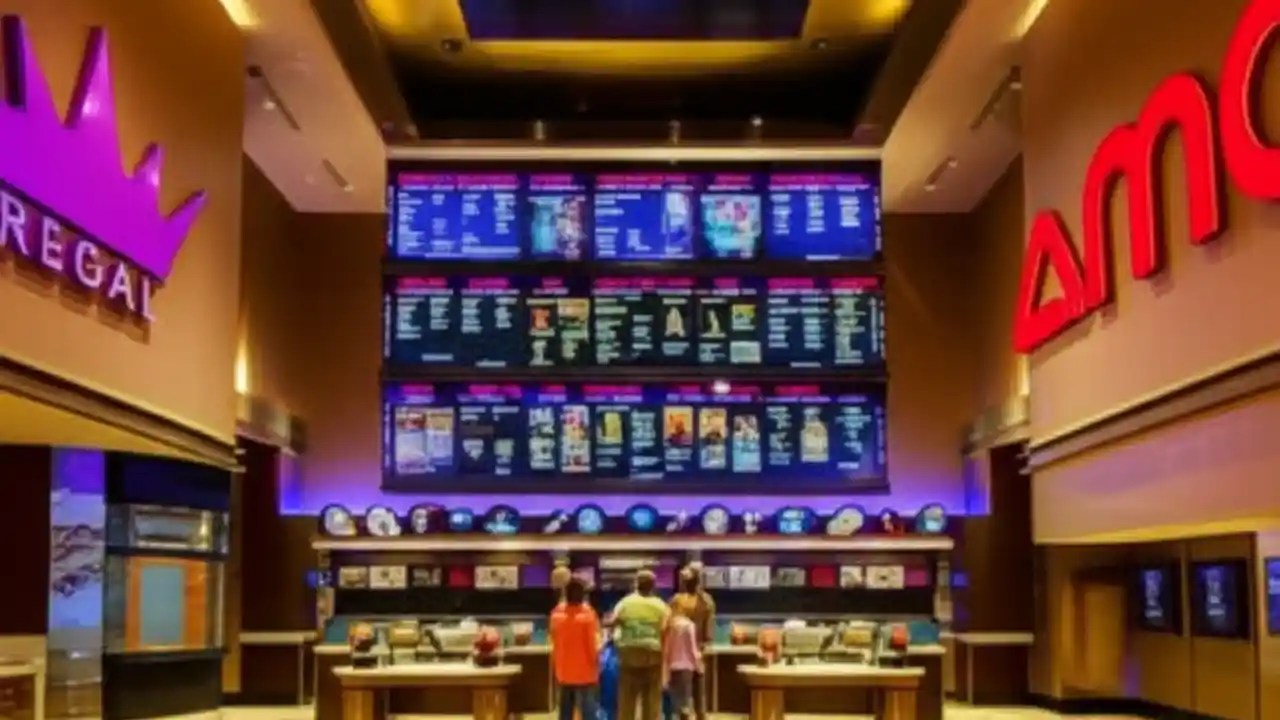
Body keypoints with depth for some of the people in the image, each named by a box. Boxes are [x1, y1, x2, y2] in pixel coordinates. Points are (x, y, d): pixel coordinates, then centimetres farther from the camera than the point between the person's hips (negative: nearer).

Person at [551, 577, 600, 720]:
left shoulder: (557, 613, 0)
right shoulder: (587, 613, -15)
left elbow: (554, 642, 8)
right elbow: (592, 644, -12)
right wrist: (595, 665, 0)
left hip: (564, 672, 5)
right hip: (584, 672, -5)